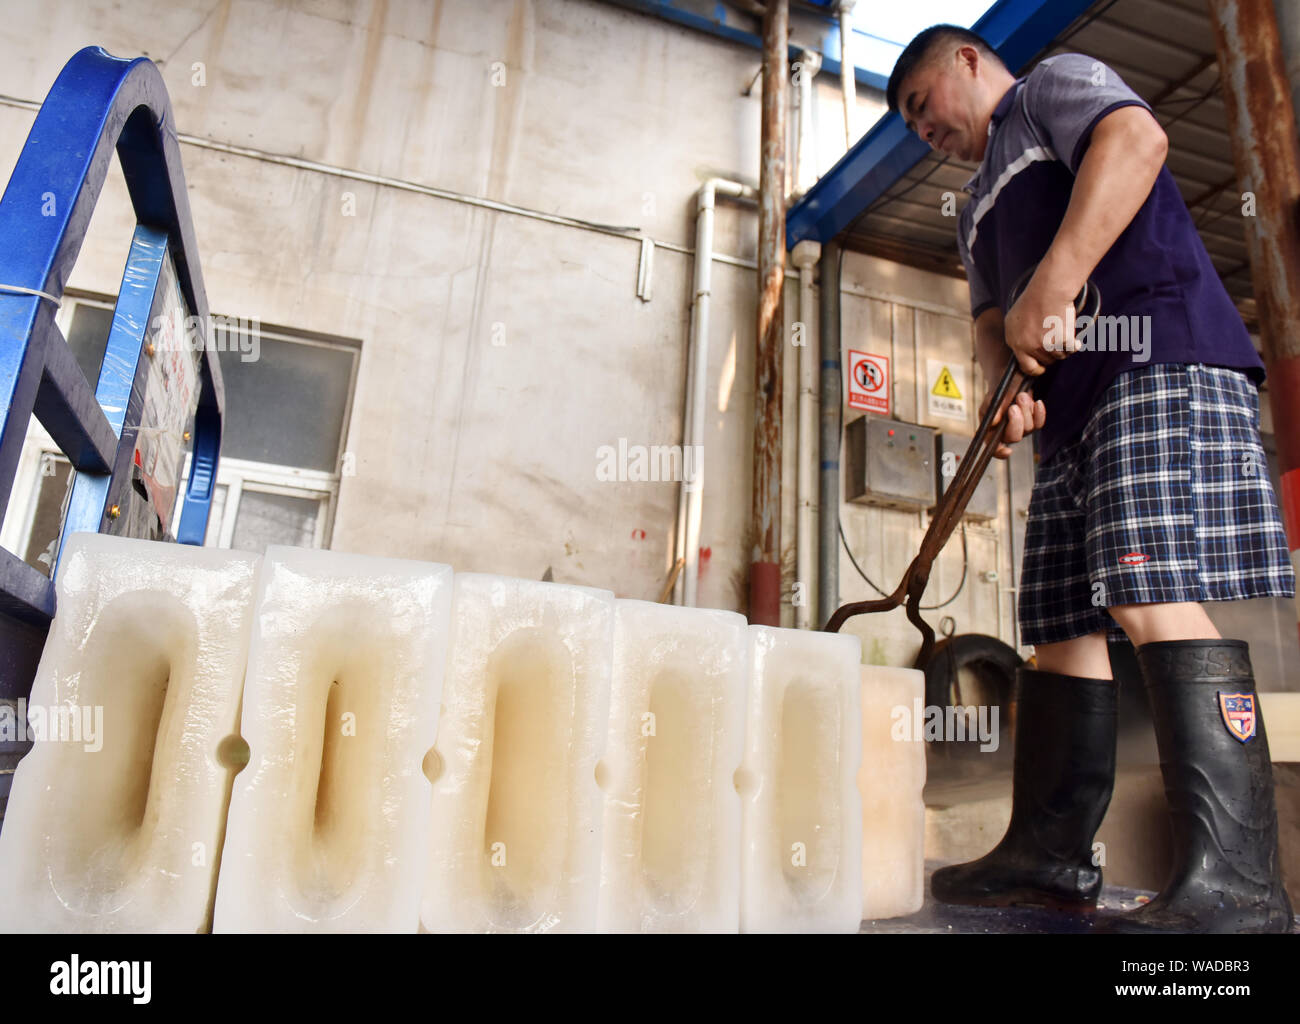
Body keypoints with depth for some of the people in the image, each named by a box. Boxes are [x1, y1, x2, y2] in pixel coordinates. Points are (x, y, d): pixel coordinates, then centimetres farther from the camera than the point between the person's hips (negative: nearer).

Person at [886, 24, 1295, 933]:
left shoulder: (1056, 82, 13)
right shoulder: (982, 204, 34)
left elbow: (1136, 140, -11)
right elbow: (991, 318, 22)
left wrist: (1053, 287, -20)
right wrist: (1007, 386, 0)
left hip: (1158, 360, -8)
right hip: (1071, 416, 8)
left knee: (1155, 593, -21)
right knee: (1061, 625, 2)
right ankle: (1050, 855, 6)